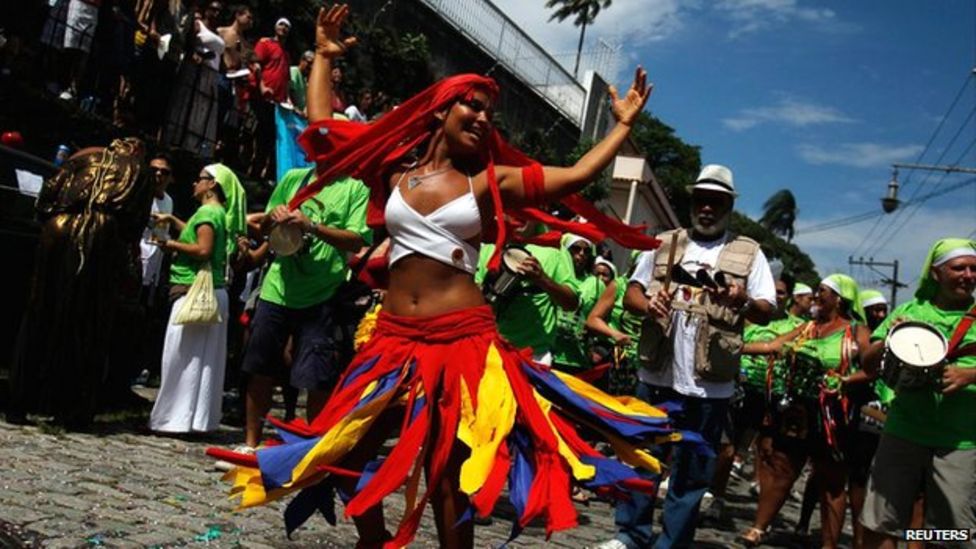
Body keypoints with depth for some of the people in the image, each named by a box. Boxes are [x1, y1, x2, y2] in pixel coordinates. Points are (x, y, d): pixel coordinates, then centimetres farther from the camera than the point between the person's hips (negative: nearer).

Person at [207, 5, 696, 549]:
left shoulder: (490, 181, 3)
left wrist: (624, 123, 5)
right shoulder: (392, 166, 9)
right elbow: (322, 131, 14)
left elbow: (577, 175, 2)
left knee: (450, 471, 5)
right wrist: (323, 57, 18)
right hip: (394, 338, 3)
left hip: (464, 340, -3)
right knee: (345, 453, 9)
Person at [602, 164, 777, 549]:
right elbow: (631, 293, 11)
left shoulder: (748, 253, 5)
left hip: (709, 383, -2)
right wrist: (647, 304, -12)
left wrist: (743, 301, -23)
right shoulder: (665, 243, 11)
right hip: (656, 373, 2)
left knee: (691, 471, 5)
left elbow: (766, 313, -1)